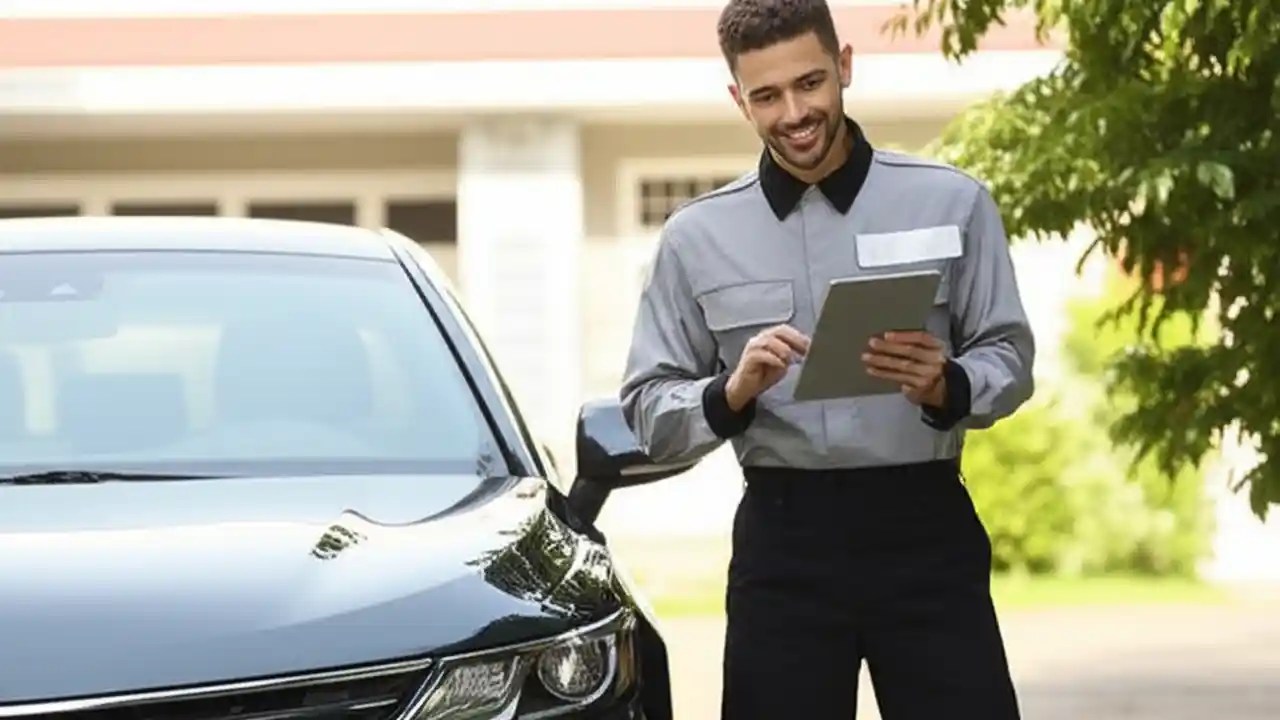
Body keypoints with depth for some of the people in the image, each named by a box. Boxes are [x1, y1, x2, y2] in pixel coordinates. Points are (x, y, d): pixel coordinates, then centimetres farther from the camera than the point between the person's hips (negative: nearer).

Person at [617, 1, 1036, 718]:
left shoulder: (951, 203, 3)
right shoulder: (697, 236, 6)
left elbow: (1010, 358, 4)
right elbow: (649, 410, 5)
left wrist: (944, 387, -18)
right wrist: (731, 394, -16)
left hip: (926, 531, -1)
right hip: (784, 544, 1)